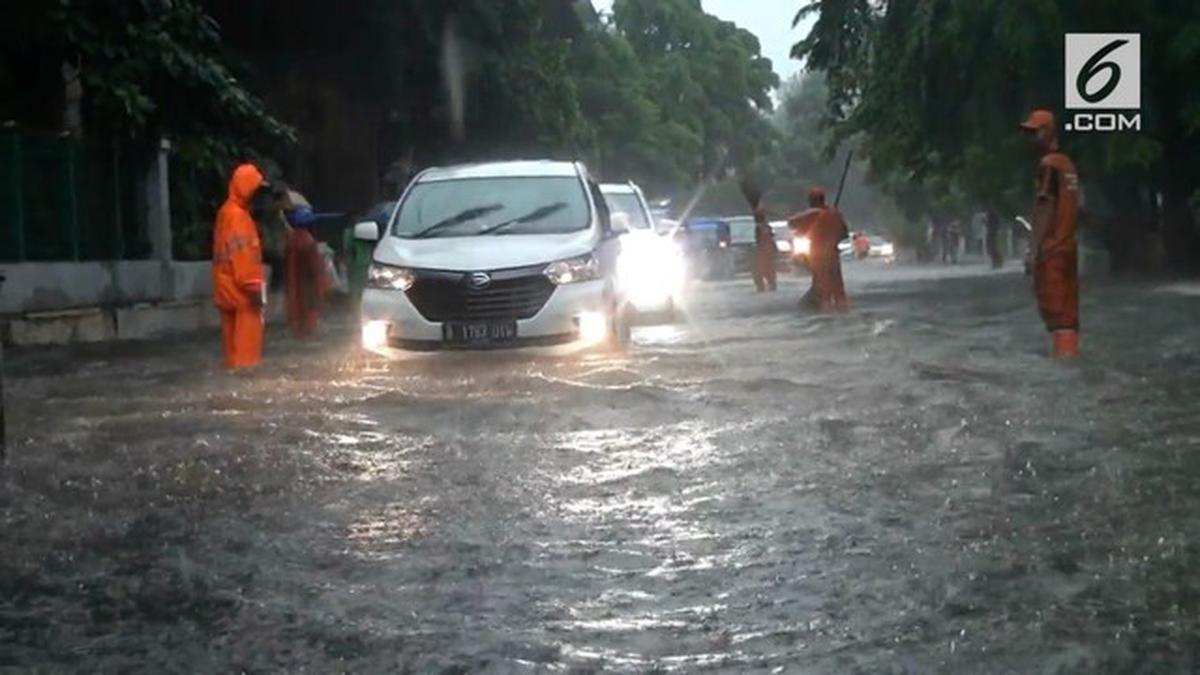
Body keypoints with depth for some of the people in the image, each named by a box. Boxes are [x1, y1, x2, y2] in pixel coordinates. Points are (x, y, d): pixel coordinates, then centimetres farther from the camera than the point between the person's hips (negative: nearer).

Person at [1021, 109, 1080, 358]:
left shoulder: (1048, 164, -10)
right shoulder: (1069, 165, 14)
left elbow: (1044, 209, -15)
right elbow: (1074, 206, 16)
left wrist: (1034, 249, -16)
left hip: (1051, 248, -8)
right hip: (1069, 246, 8)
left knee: (1052, 301, -7)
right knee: (1068, 302, 10)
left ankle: (1062, 352, -10)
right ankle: (1071, 351, 13)